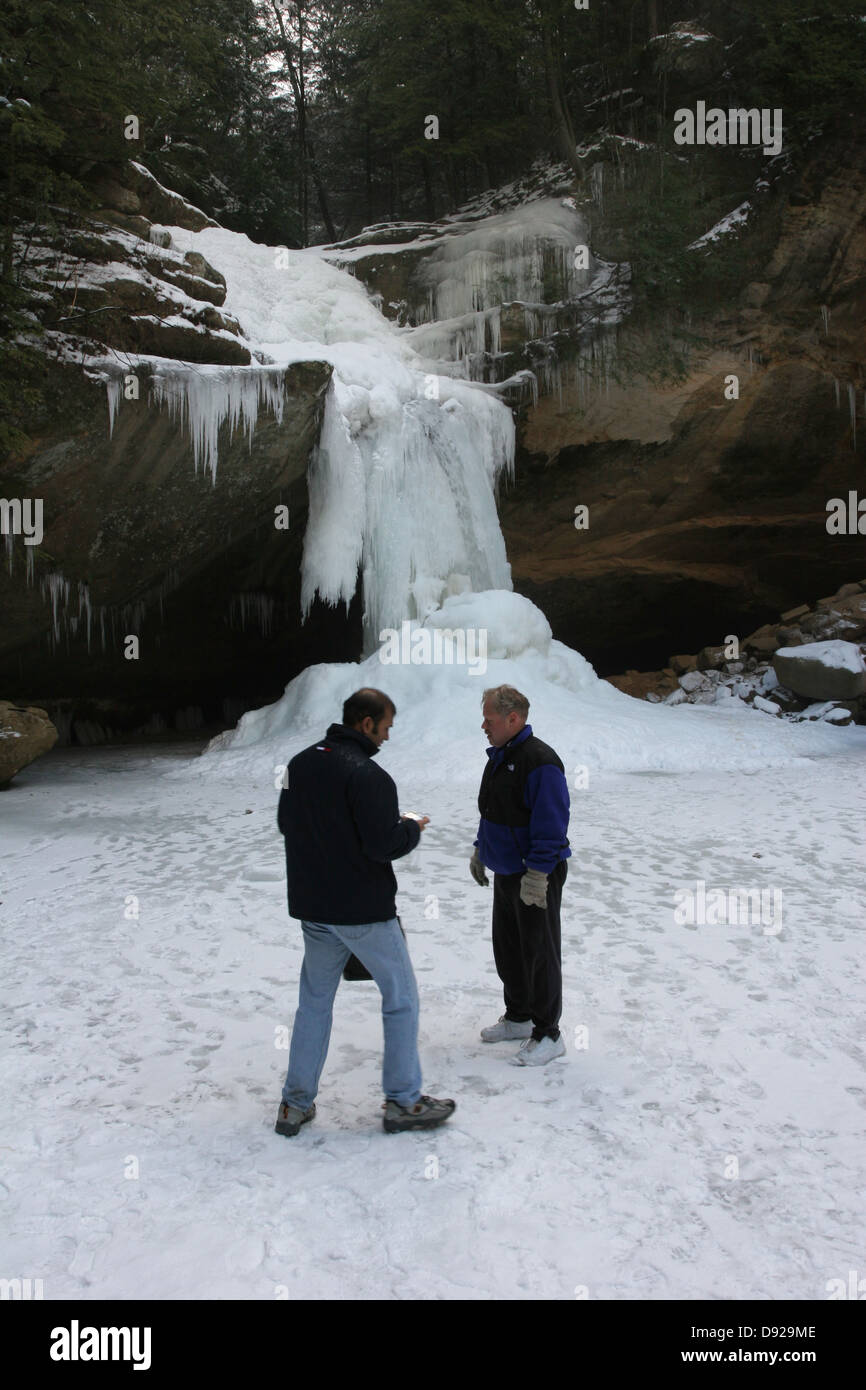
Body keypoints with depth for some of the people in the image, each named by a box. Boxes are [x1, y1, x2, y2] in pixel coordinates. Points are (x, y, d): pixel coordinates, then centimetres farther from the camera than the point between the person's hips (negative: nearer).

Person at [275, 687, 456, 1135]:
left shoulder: (300, 764, 5)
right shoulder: (366, 774, -21)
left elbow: (286, 823, 15)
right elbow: (384, 845, -23)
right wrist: (412, 828, -3)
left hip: (312, 908, 7)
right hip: (364, 911, -7)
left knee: (314, 1000, 17)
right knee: (401, 997, 8)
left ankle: (296, 1104, 20)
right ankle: (403, 1101, 14)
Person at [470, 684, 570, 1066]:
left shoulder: (540, 761, -21)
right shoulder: (499, 756, 9)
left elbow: (551, 824, -24)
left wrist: (537, 875, -25)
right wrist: (480, 849, 23)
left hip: (536, 879, -9)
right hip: (505, 873, 9)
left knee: (539, 954, 0)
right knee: (507, 948, 18)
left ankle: (548, 1035, 12)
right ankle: (518, 1017, 34)